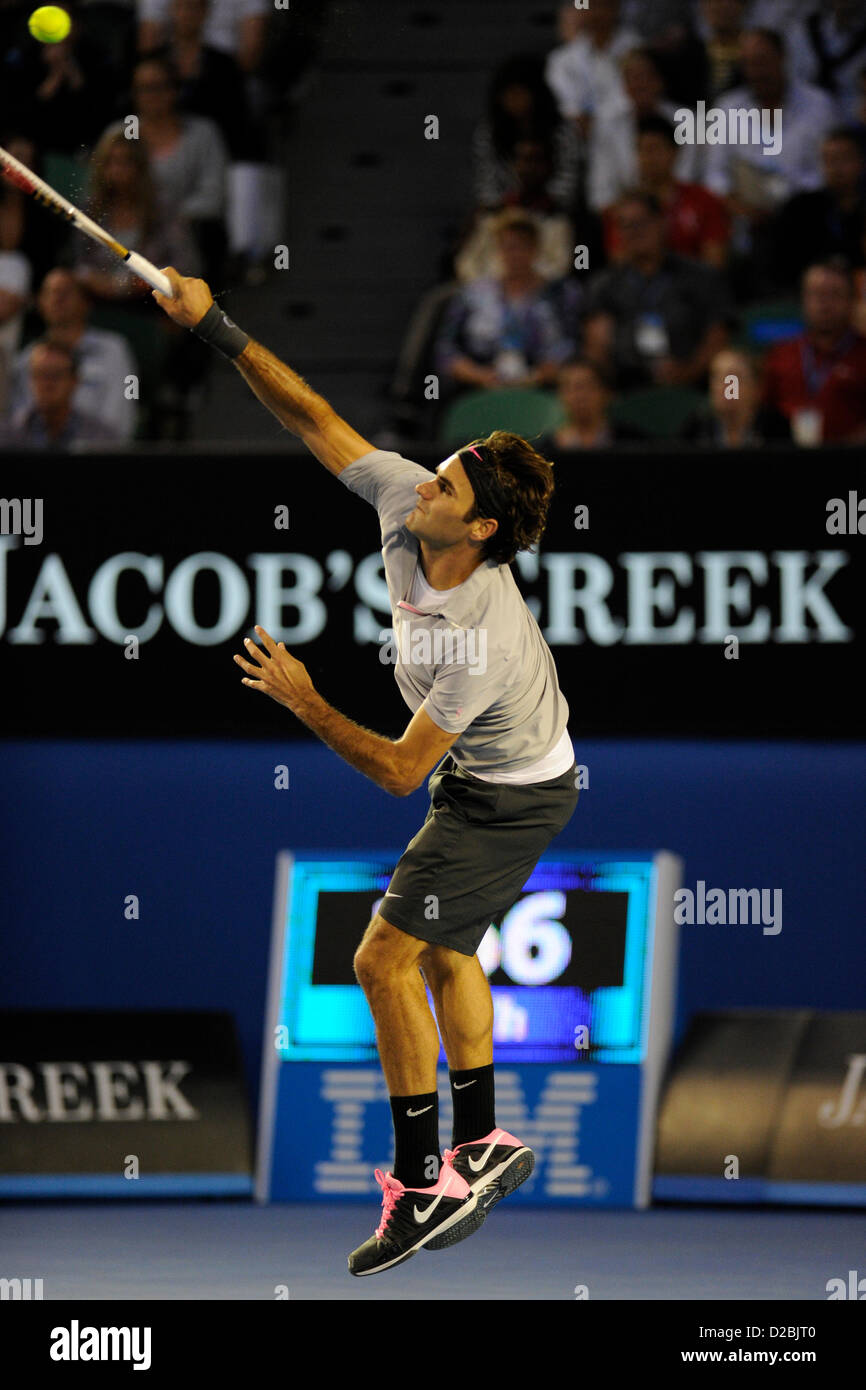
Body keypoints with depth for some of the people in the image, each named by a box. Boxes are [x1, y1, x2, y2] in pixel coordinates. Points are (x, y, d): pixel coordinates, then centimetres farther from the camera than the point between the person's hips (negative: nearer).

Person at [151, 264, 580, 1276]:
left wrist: (305, 704, -27)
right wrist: (216, 329, -19)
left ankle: (420, 1184, -7)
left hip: (510, 798, -9)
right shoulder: (399, 497, -19)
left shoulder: (481, 639, -38)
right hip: (481, 778, 9)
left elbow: (399, 772, -30)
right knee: (445, 951, 20)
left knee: (387, 959, -13)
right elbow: (312, 417, -11)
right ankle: (482, 1147, 32)